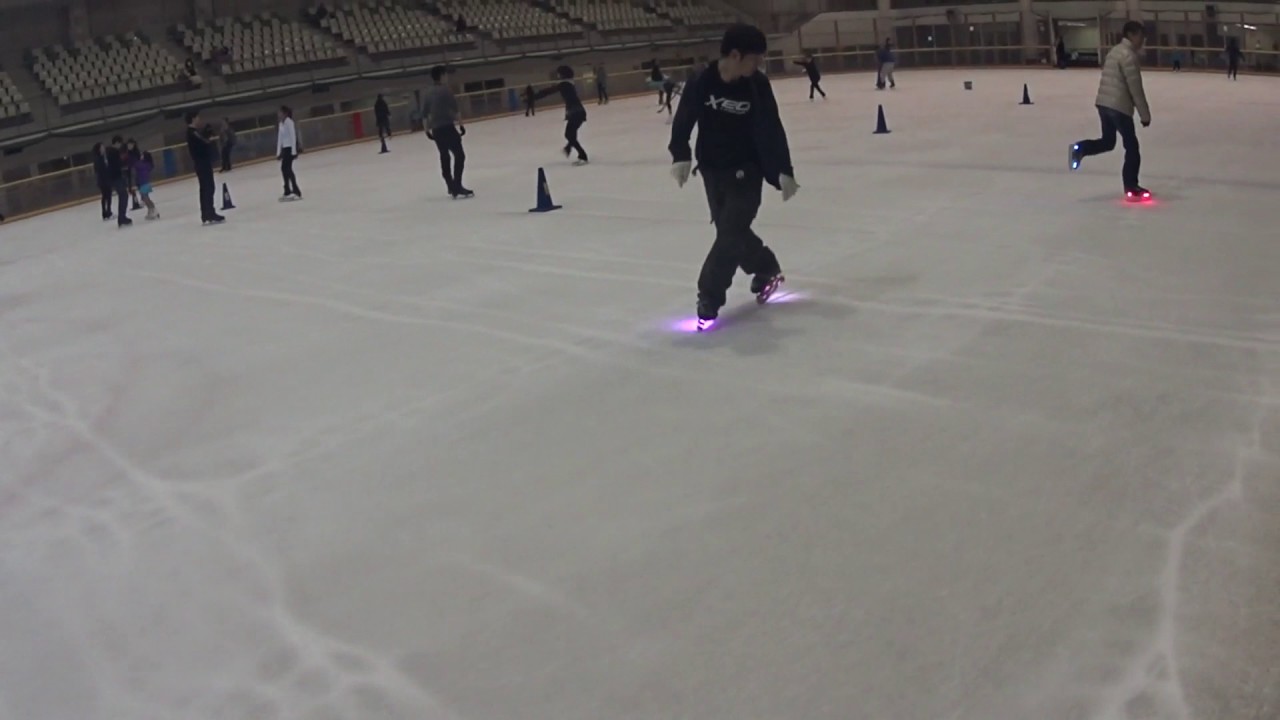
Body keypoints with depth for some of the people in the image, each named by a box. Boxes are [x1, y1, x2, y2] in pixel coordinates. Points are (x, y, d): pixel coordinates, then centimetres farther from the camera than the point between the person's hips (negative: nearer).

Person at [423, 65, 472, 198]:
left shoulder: (429, 92, 12)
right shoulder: (445, 89, -8)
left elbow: (426, 112, 17)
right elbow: (454, 108, -15)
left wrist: (428, 128, 25)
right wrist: (459, 123, -12)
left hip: (436, 129, 8)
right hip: (447, 126, -8)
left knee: (444, 157, 15)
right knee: (459, 155, -7)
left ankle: (452, 187, 24)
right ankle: (457, 187, -16)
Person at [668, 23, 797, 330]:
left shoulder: (757, 85, -12)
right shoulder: (702, 83, -13)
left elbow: (772, 130, -7)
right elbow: (683, 121, -6)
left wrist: (783, 171, -10)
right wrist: (681, 156, -19)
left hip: (746, 170, -2)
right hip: (712, 169, 2)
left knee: (732, 232, -9)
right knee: (730, 230, 11)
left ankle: (709, 297, -2)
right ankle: (766, 269, 36)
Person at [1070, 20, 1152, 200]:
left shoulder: (1115, 51, 16)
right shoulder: (1129, 55, -14)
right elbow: (1135, 88, -16)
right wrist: (1145, 114, -11)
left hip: (1103, 103, 9)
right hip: (1119, 106, -9)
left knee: (1107, 141, 19)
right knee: (1131, 146, 2)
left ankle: (1082, 148, -6)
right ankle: (1131, 186, 7)